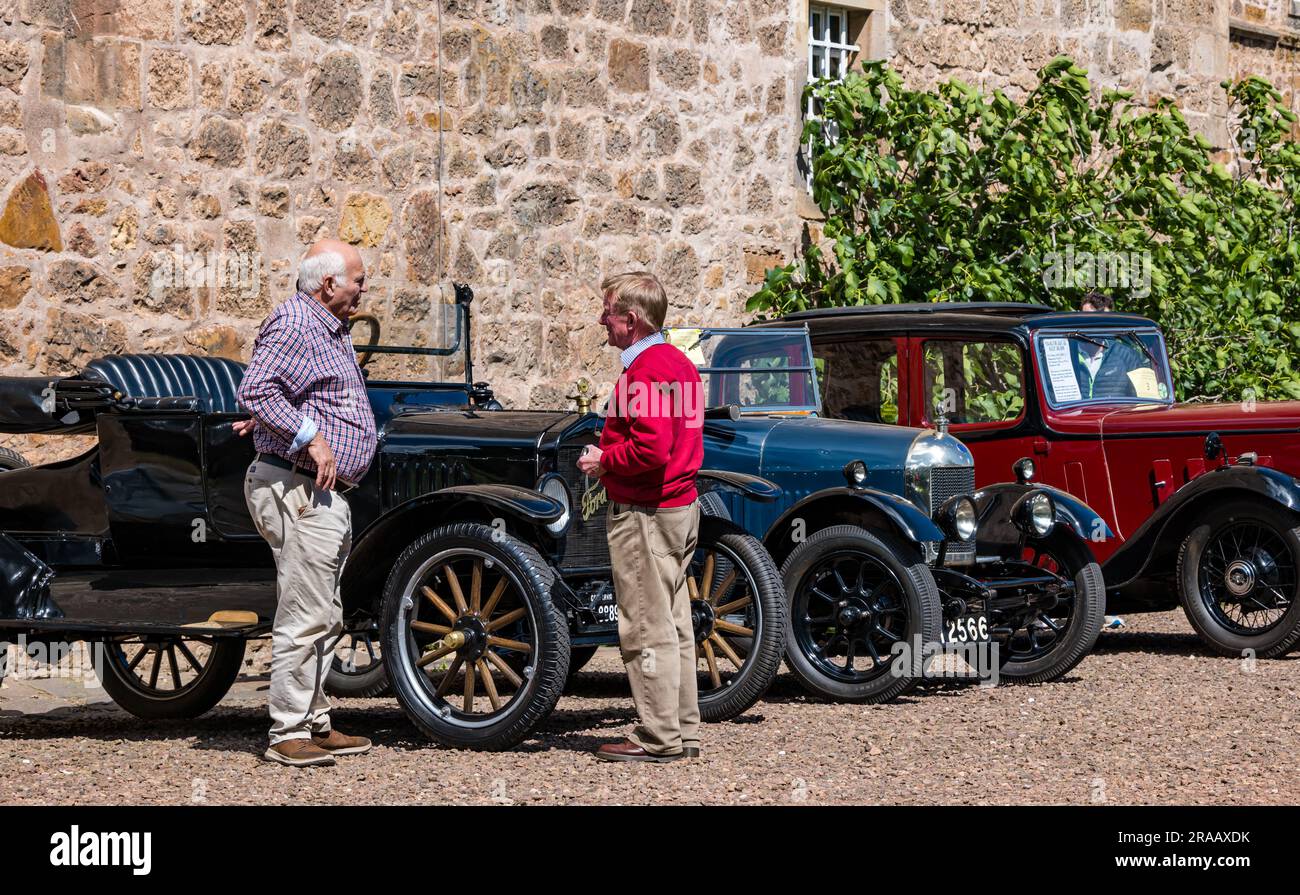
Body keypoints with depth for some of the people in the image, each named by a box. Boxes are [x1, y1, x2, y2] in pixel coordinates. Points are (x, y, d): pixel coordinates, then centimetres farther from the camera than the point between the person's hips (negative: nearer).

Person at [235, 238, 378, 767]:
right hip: (298, 490, -11)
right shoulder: (293, 326, -13)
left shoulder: (330, 329, 19)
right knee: (305, 617, -10)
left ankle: (315, 724, 21)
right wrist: (309, 436, -24)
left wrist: (275, 421, 15)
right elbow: (255, 390, -25)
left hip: (327, 496, 11)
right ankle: (289, 736, -6)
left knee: (323, 619, 14)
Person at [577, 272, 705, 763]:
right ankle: (683, 731, 19)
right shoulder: (679, 362, 13)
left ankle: (659, 738, -1)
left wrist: (603, 460, -12)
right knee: (673, 624, 14)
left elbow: (650, 449, -28)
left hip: (644, 512, -10)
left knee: (646, 629, -5)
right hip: (681, 505, 10)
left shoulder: (643, 370, -18)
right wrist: (610, 454, 12)